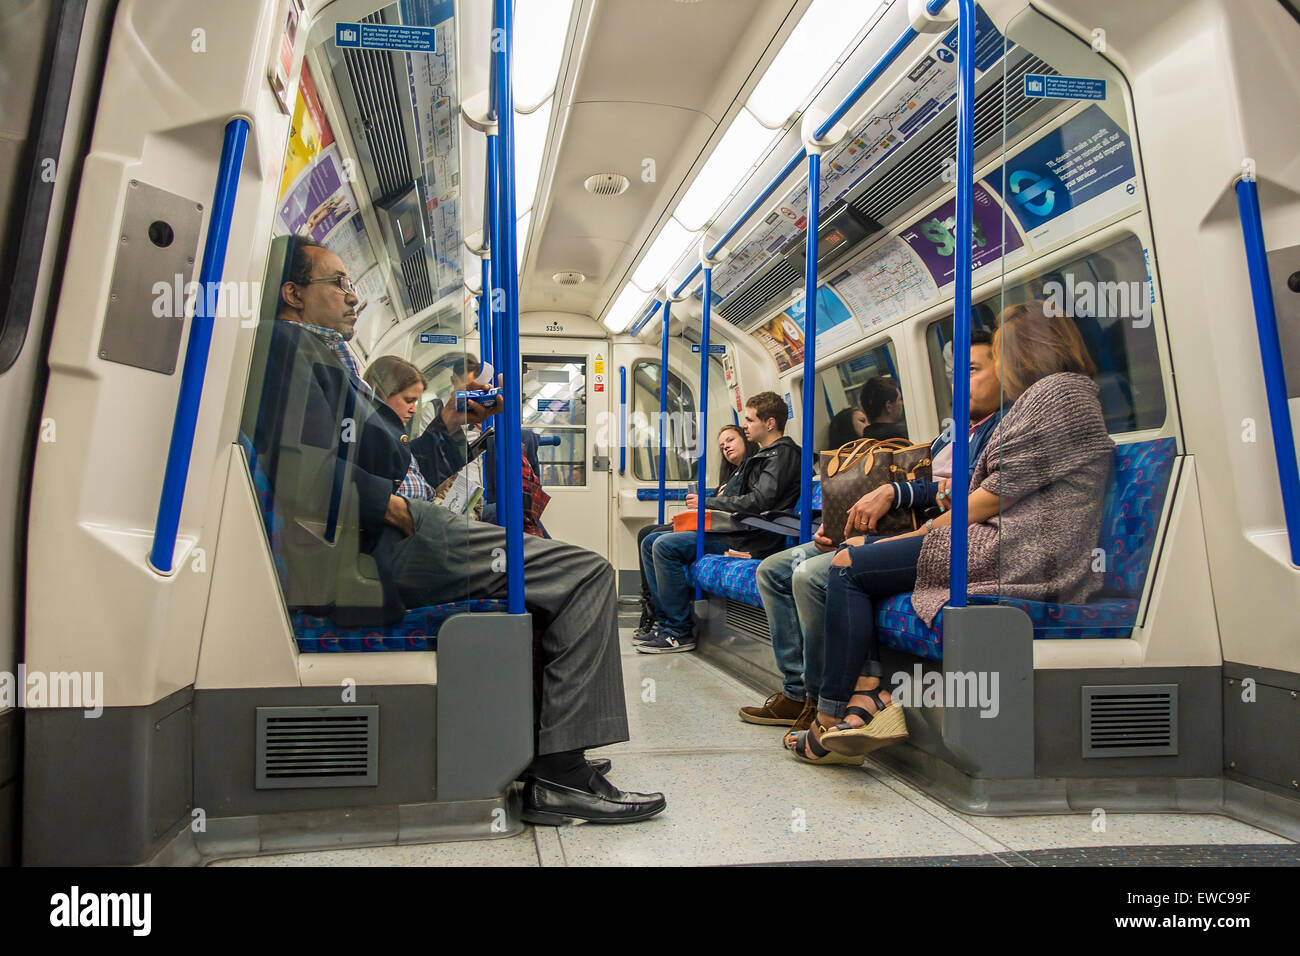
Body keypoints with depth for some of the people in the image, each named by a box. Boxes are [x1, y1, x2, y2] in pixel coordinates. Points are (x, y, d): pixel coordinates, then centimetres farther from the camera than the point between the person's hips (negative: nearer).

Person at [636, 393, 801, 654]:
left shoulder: (783, 453, -7)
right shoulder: (761, 455, 25)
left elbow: (759, 501, -19)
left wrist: (708, 502, -8)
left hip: (751, 540, -11)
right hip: (735, 530, 11)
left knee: (666, 545, -23)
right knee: (650, 542, 5)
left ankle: (679, 632, -16)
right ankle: (666, 622, 1)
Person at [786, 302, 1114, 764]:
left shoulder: (1057, 390, -6)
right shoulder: (1061, 393, 27)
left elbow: (1001, 493, -15)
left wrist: (931, 530, -3)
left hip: (1020, 553, -11)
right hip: (1011, 542, 11)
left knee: (849, 567, -9)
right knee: (855, 551, 9)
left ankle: (829, 724, -5)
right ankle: (869, 690, -7)